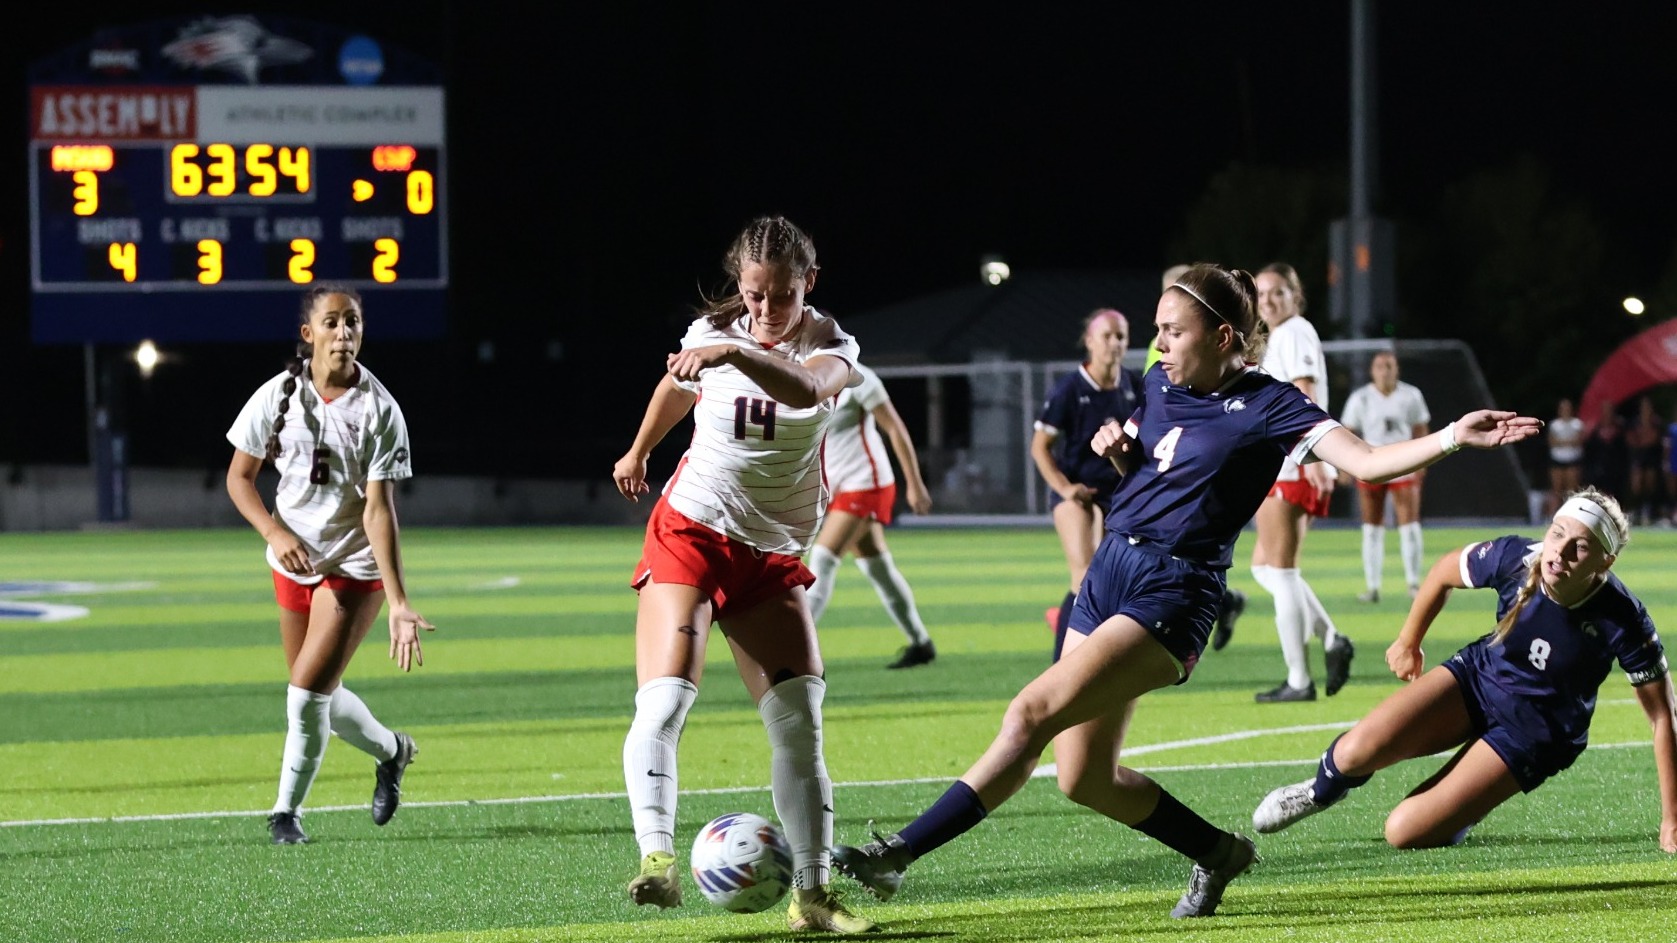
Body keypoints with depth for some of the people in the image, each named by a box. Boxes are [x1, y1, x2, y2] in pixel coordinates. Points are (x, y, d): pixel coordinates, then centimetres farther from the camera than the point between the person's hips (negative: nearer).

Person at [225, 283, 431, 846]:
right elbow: (239, 477, 1)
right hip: (294, 561, 4)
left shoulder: (379, 410, -15)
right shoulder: (279, 395, -7)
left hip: (356, 567, -4)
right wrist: (275, 532, -18)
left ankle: (287, 809, 7)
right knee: (315, 695, 11)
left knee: (308, 689, -13)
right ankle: (391, 750, 40)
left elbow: (379, 509, -18)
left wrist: (398, 603, -24)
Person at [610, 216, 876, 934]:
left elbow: (803, 389, -36)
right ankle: (656, 858, -33)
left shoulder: (830, 347, -9)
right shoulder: (711, 330, -4)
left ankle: (812, 894, 3)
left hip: (772, 554, 1)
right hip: (690, 532, -1)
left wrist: (734, 354, -53)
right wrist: (639, 452, 37)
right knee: (665, 697, -21)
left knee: (800, 719, -4)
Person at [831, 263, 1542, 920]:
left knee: (1032, 713, -21)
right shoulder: (1159, 384, 13)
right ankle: (1217, 852, 26)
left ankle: (898, 855, -20)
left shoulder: (1267, 406, -7)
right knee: (1084, 777, 6)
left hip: (1172, 594, -8)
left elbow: (1364, 460, -17)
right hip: (1110, 573, 8)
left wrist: (1452, 438, -31)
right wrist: (1117, 448, 6)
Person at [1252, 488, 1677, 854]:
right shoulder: (1515, 559, -22)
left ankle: (1462, 815, 19)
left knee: (1405, 831, -17)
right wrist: (1409, 641, 15)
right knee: (1358, 750, -19)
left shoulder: (1622, 621, -29)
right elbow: (1445, 572, 2)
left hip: (1536, 731, -3)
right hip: (1479, 676, 3)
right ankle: (1322, 791, 18)